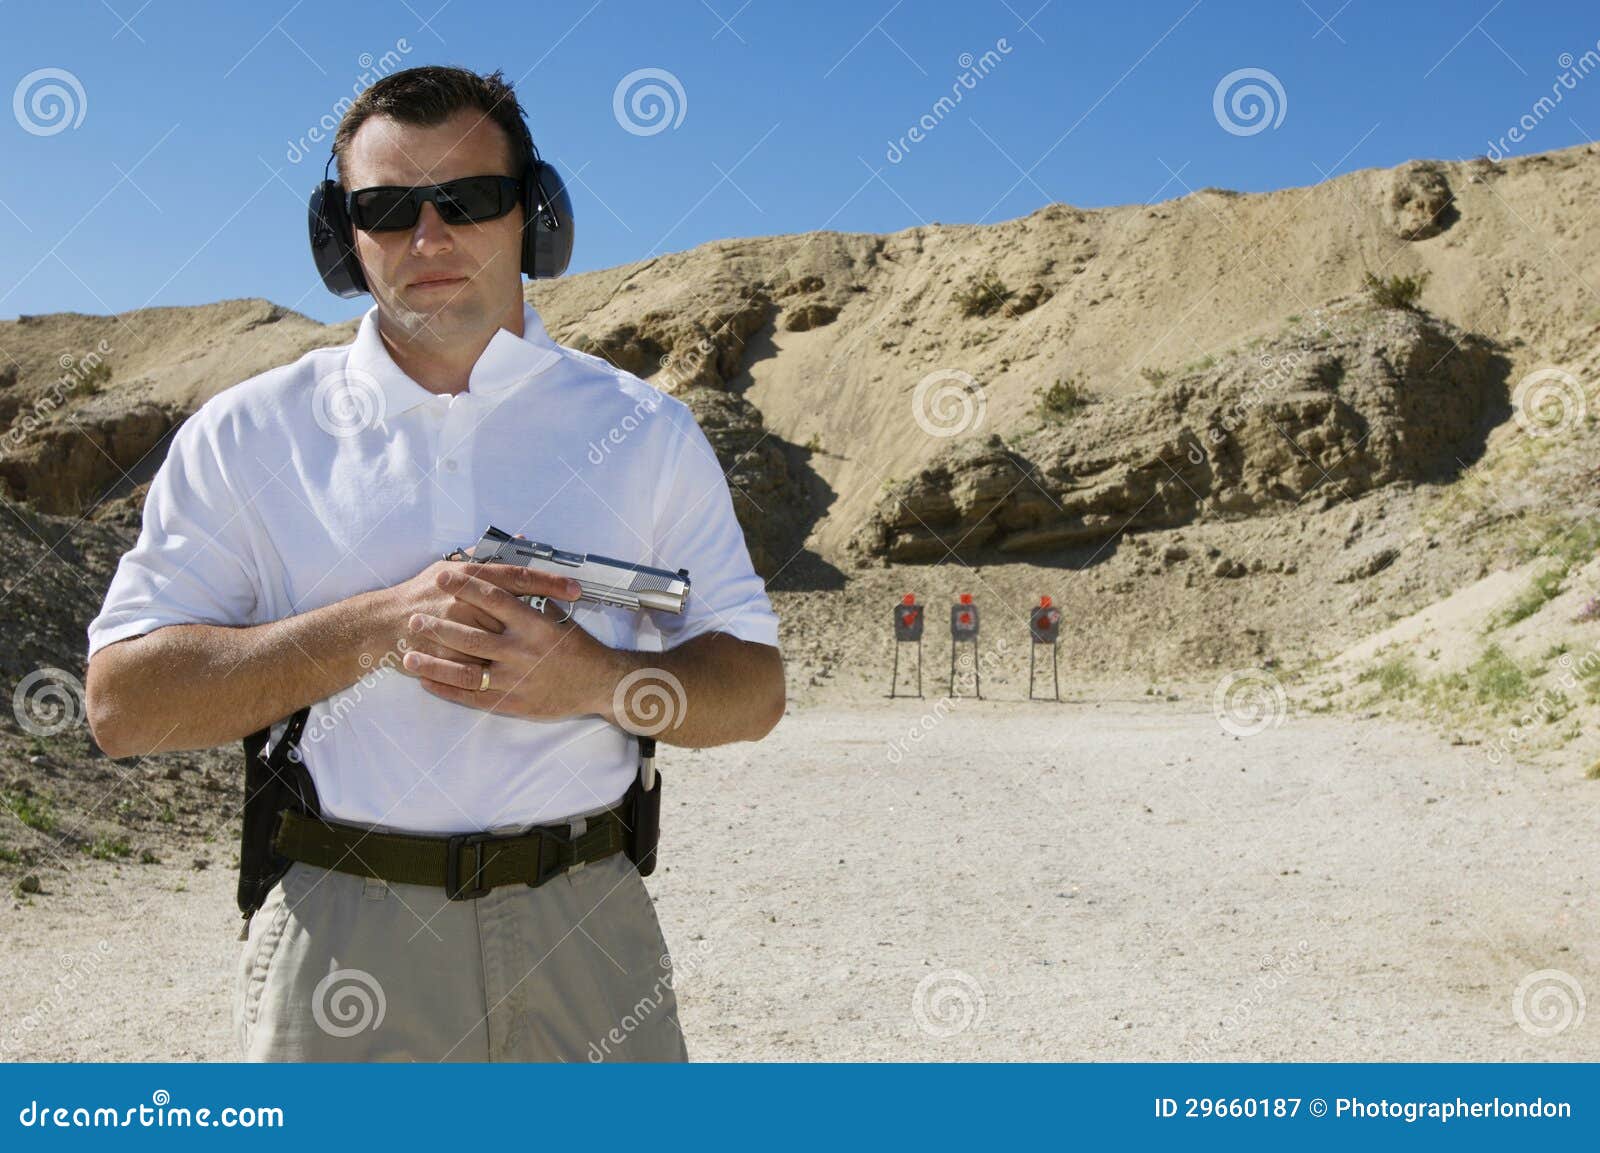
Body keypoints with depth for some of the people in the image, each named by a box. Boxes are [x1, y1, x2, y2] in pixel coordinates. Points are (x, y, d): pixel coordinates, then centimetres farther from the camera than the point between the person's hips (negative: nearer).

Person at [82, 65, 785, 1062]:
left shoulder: (646, 432, 5)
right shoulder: (247, 435, 3)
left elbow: (756, 688, 5)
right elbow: (122, 702, -4)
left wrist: (601, 680, -16)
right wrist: (380, 624, -17)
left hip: (586, 937, 1)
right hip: (337, 937, 0)